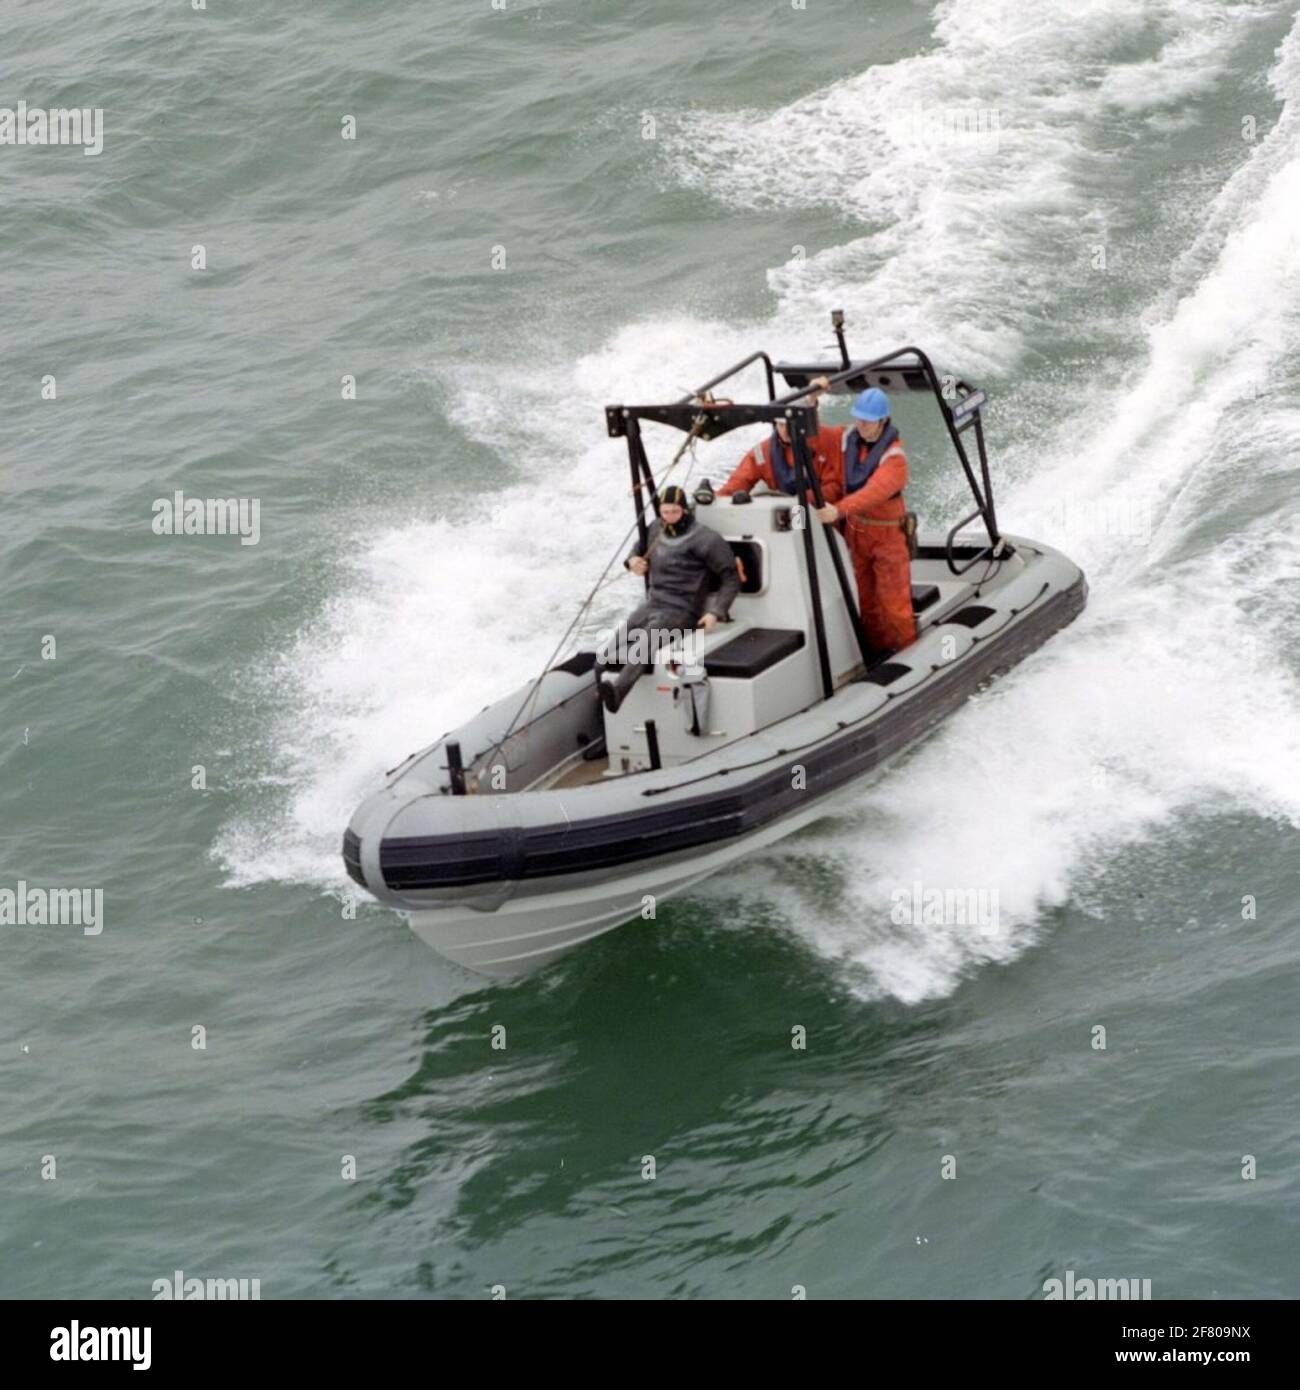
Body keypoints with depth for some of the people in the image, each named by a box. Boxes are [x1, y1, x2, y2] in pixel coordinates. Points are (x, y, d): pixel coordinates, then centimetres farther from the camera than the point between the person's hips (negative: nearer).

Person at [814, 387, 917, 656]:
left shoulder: (894, 457, -24)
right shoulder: (849, 438, -3)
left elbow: (873, 493, -38)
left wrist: (839, 511, -52)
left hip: (888, 533, -6)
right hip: (857, 530, 6)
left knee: (893, 602, -2)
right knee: (866, 599, 13)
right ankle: (879, 650, 25)